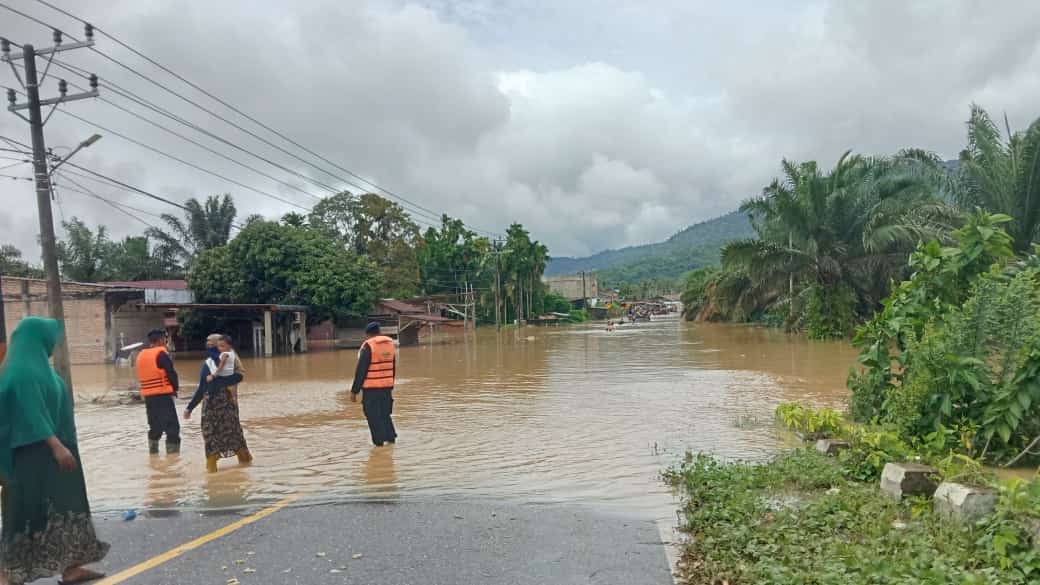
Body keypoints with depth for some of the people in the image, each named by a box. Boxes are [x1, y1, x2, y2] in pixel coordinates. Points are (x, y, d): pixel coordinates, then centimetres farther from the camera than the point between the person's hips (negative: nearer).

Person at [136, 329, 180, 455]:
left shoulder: (141, 355, 12)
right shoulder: (161, 354, -10)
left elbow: (143, 375, 14)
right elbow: (171, 373, -12)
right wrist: (175, 388, 4)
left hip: (148, 395, 8)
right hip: (163, 394, -7)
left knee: (155, 426, 18)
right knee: (172, 426, -4)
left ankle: (153, 451, 22)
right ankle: (173, 452, -7)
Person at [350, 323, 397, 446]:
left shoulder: (368, 346, -13)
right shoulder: (390, 344, 7)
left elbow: (361, 371, -14)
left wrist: (354, 391, -8)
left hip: (371, 388, -6)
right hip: (386, 386, 6)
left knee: (374, 416, 3)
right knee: (385, 413, 19)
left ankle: (379, 441, 4)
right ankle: (391, 437, 15)